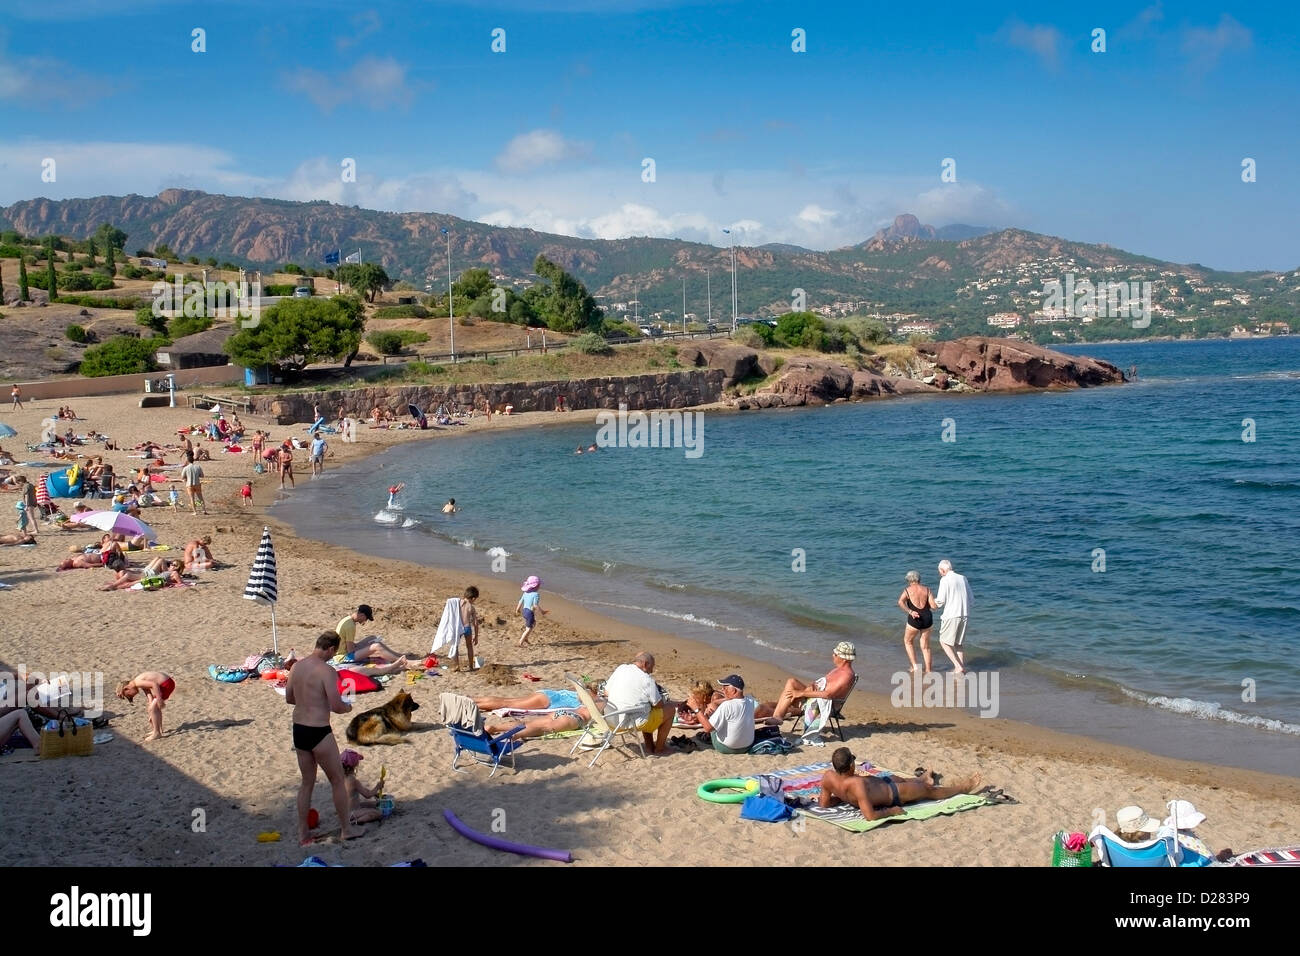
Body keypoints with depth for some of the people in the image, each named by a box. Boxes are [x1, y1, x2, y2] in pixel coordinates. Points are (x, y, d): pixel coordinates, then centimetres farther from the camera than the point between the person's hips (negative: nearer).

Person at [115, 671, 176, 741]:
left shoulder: (137, 682, -12)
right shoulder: (141, 683, 16)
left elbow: (154, 684, -23)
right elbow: (150, 696, 18)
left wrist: (159, 699, -18)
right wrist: (151, 715, 19)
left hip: (166, 684, -10)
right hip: (167, 682, 10)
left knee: (152, 709, -3)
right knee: (155, 707, 24)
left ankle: (157, 733, 8)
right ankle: (159, 729, 36)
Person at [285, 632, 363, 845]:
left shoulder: (297, 666, 4)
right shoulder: (327, 671, -19)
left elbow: (289, 698, 15)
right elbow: (336, 707, -21)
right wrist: (347, 707, 0)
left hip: (298, 730, 7)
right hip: (318, 732, -7)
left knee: (307, 782, 19)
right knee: (338, 781, 11)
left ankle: (303, 833, 25)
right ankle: (346, 829, 21)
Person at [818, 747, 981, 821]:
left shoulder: (828, 777, -25)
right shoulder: (857, 784, -45)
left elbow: (824, 804, -10)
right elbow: (870, 816, -45)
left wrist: (843, 798, 2)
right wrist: (890, 811, -29)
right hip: (893, 794, -6)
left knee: (901, 779, 36)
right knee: (929, 790, 20)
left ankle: (922, 779, 70)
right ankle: (963, 787, 46)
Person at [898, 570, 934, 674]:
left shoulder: (907, 590, 1)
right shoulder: (926, 589, 7)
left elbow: (900, 602, -17)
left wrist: (910, 612, -24)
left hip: (914, 620, -3)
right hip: (927, 618, 3)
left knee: (907, 642, 20)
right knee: (925, 646, 15)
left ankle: (914, 666, 11)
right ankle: (928, 670, 15)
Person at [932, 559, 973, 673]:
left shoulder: (945, 580, -9)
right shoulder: (963, 578, 10)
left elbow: (940, 601, -12)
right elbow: (969, 598, 13)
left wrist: (933, 601, 9)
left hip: (951, 615, -6)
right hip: (964, 615, 7)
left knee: (944, 642, 4)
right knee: (958, 643, 17)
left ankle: (959, 667, -5)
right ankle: (962, 667, 12)